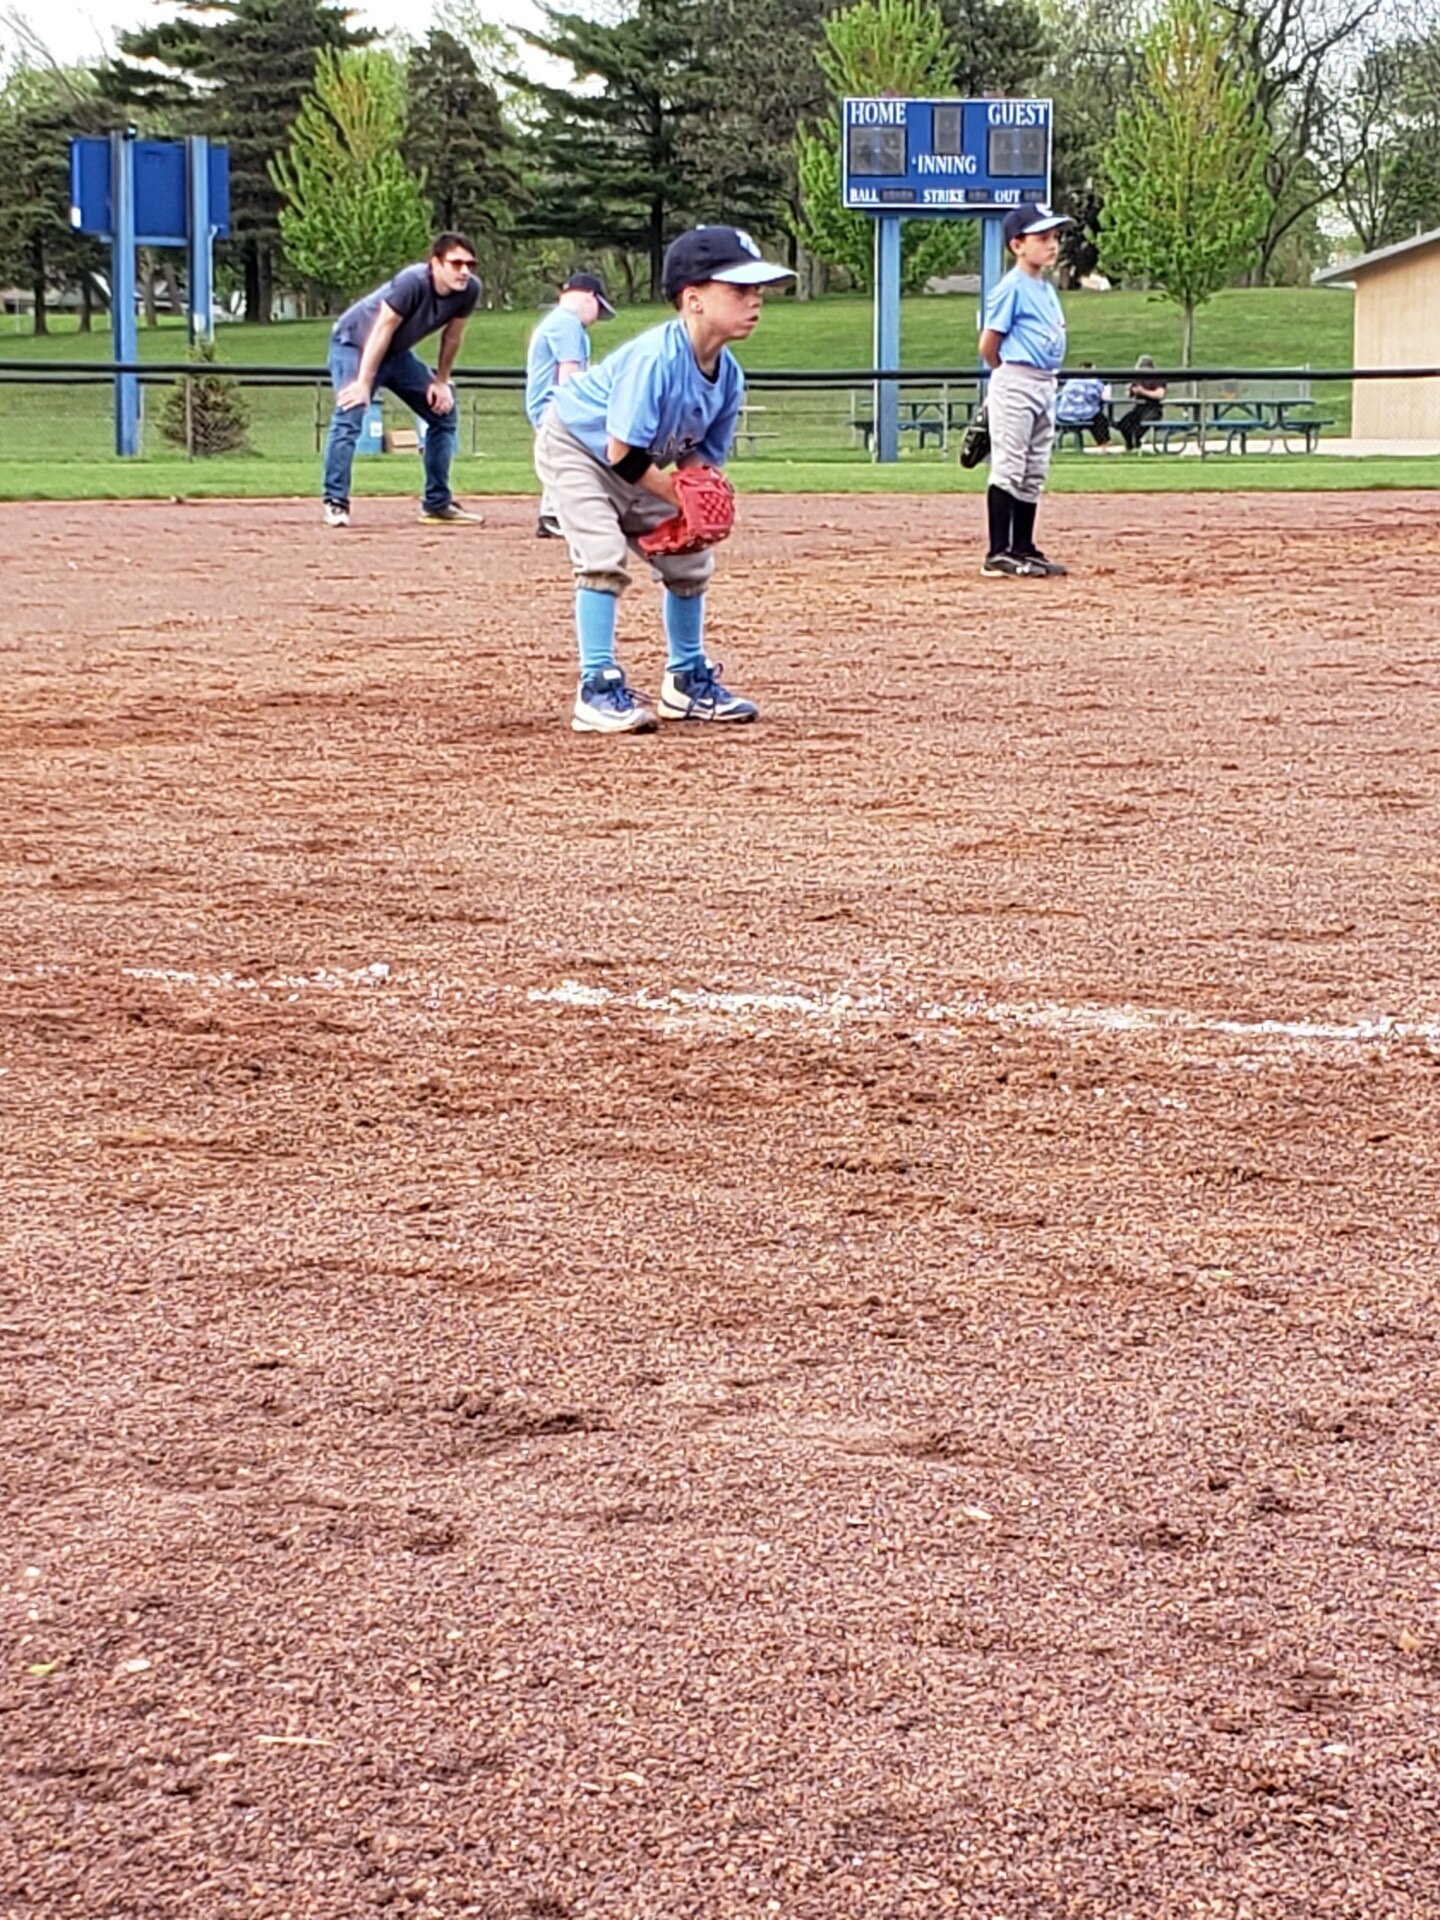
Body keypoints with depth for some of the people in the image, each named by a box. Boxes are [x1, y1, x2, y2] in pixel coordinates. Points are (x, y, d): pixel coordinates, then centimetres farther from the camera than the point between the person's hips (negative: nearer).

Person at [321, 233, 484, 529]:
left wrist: (441, 382, 2)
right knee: (349, 417, -24)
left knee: (444, 413, 7)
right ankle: (335, 503, -21)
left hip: (398, 354, 7)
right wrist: (364, 384, -30)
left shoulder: (469, 290, -17)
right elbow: (382, 331, -30)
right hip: (355, 343, -7)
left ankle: (437, 504, 13)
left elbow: (452, 335, -1)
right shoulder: (412, 283, -34)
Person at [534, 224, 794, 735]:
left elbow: (702, 456, -1)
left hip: (639, 468, 8)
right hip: (574, 449, -8)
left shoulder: (728, 375, -12)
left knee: (690, 558, 9)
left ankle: (687, 682, 24)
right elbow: (622, 454, -36)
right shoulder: (656, 358, -37)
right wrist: (681, 497, -25)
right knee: (603, 555, -23)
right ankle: (598, 692, -18)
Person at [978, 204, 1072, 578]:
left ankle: (1023, 550, 17)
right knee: (1008, 469, -8)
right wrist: (1009, 376, 2)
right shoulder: (1013, 288, -11)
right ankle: (999, 554, -9)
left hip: (1045, 387, 9)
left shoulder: (1047, 289, 15)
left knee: (1034, 474, 11)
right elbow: (989, 345, -10)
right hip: (1015, 386, -9)